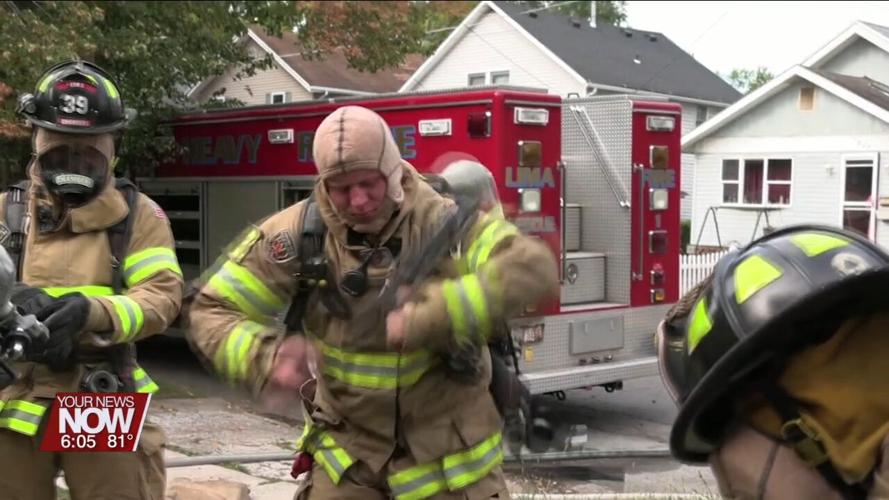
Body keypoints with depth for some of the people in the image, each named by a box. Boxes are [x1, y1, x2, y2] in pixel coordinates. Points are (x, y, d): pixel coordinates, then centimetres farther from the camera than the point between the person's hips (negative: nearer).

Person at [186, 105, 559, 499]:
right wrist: (265, 359, -27)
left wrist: (423, 319, -41)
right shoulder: (298, 233, -12)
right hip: (348, 452, 2)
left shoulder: (442, 221, -19)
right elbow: (212, 313, -6)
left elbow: (534, 268, -35)